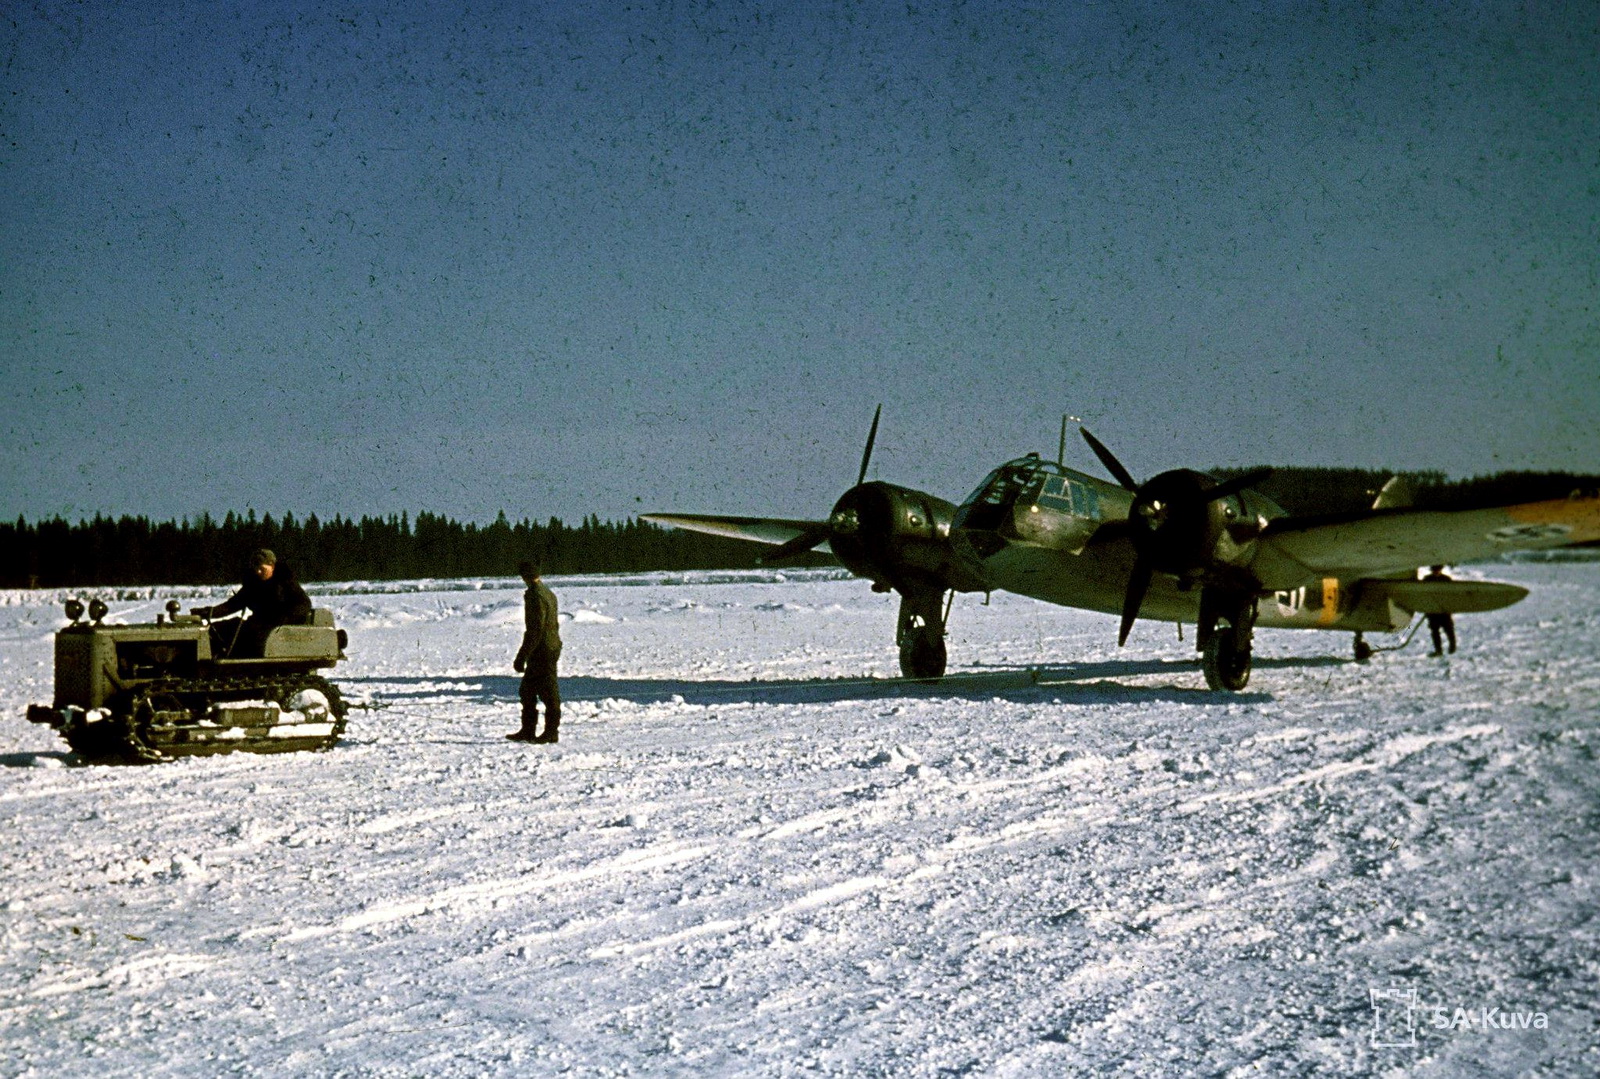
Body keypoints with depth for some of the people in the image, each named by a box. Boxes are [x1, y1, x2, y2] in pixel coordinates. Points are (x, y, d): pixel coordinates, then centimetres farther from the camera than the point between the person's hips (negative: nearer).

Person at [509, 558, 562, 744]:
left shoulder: (535, 596, -18)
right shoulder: (549, 594, 13)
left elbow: (535, 631, -22)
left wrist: (522, 656, -20)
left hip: (541, 651, -10)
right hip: (552, 649, 10)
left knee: (548, 693, -2)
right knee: (527, 692, 15)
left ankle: (551, 732, 5)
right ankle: (528, 731, 20)